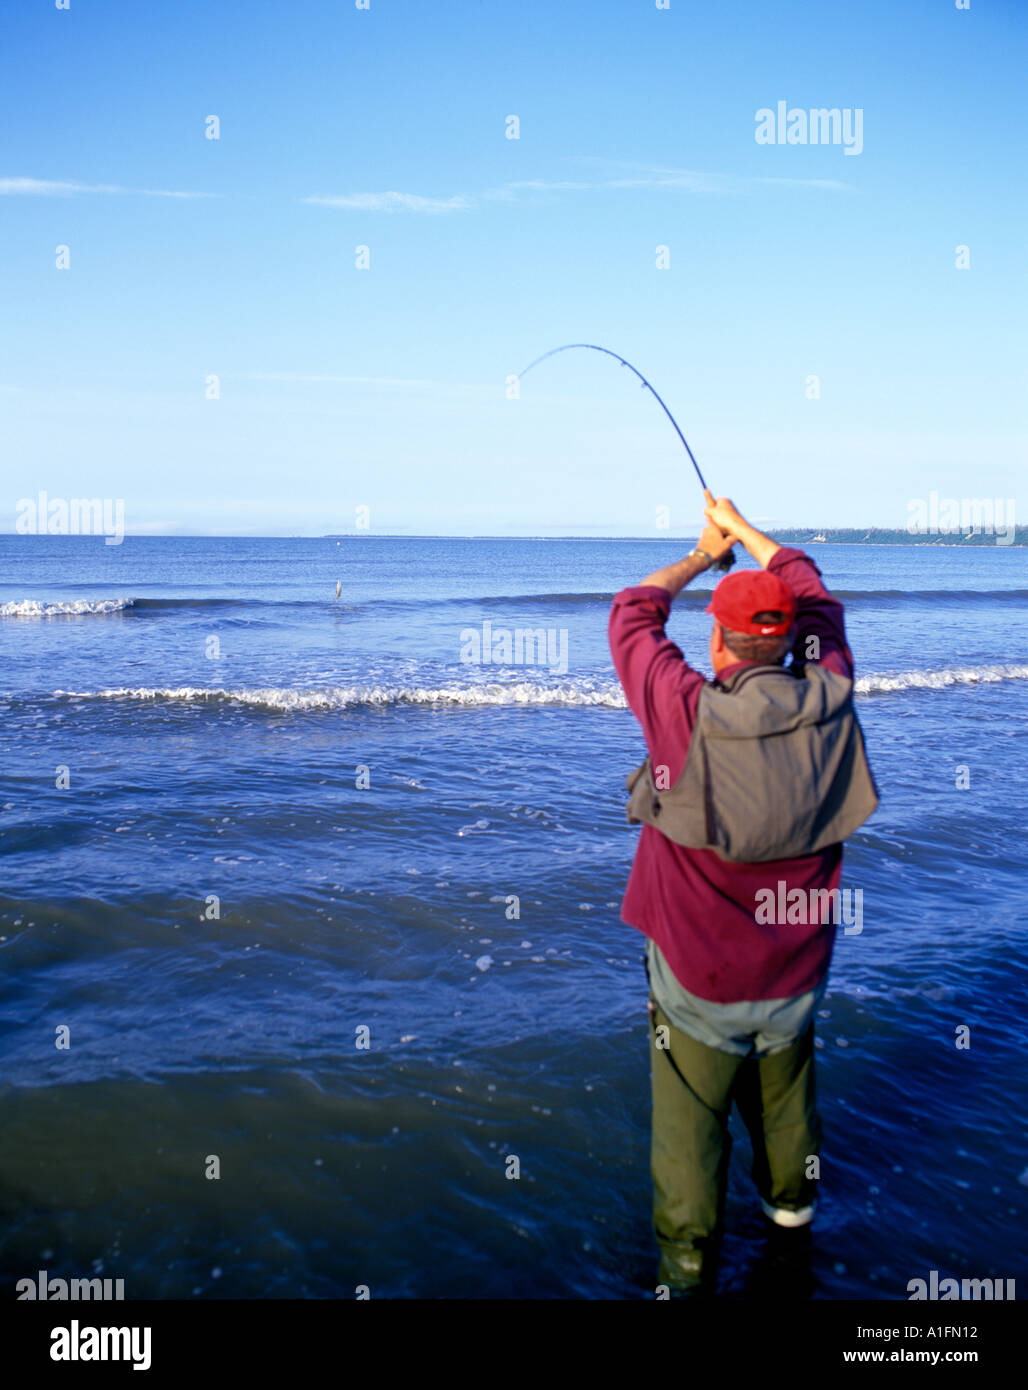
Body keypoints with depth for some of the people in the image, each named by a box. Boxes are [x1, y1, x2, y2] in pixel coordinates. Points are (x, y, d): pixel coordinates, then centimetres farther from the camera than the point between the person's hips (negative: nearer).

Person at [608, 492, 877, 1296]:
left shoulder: (689, 714, -25)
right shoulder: (829, 701, -13)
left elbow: (633, 615, -8)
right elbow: (817, 600, 6)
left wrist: (702, 554, 6)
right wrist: (744, 529, 16)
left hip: (700, 986, -4)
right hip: (797, 977, 5)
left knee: (691, 1132, 12)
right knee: (785, 1101, 27)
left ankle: (688, 1268, 26)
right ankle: (792, 1213, 50)